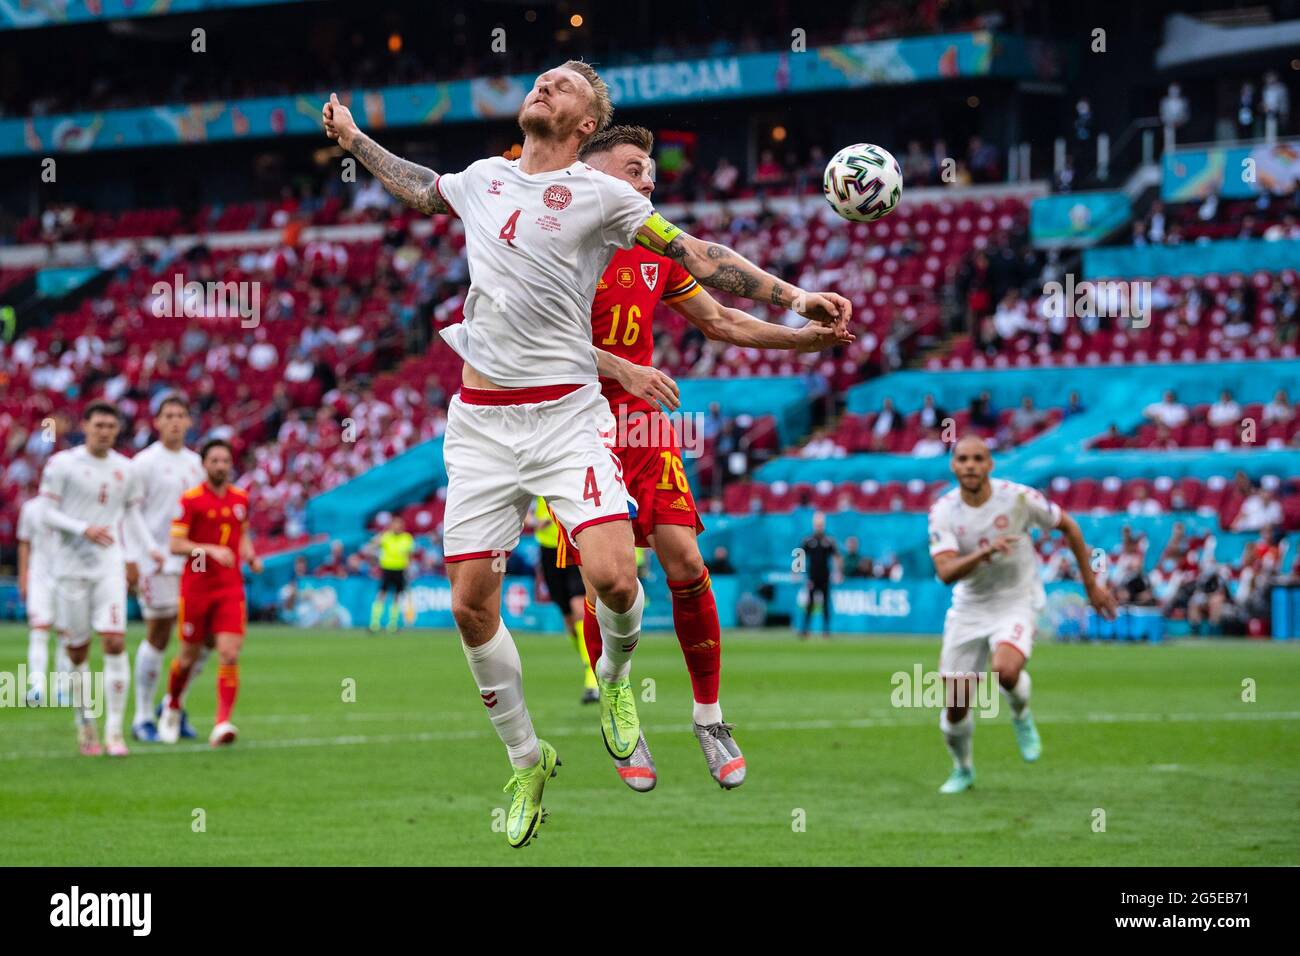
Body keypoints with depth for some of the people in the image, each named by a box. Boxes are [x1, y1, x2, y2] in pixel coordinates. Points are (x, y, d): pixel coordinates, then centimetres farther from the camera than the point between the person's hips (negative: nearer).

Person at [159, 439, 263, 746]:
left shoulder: (240, 498, 9)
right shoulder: (191, 500, -6)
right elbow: (175, 544, -12)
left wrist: (251, 557, 5)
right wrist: (211, 550, -24)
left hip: (231, 588, 3)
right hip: (196, 587, -3)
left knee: (230, 654, -13)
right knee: (189, 656, 8)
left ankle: (222, 723, -16)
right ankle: (172, 707, 35)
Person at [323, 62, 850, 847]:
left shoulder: (601, 194, 1)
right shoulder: (481, 179, 13)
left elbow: (699, 257, 0)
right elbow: (417, 190, 35)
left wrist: (794, 297, -7)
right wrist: (354, 139, 40)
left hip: (567, 413, -4)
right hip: (479, 421, 4)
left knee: (613, 577, -22)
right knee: (471, 604, -1)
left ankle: (616, 676, 13)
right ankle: (527, 761, 18)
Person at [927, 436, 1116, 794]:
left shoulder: (1017, 497, -14)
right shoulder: (943, 512, -10)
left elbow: (1068, 526, 2)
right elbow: (946, 572, -23)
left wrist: (1091, 584, 7)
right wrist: (985, 552, -41)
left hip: (1016, 605, -2)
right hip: (968, 610, 2)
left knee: (1005, 671, -33)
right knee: (955, 707, 1)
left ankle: (1021, 715, 2)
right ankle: (963, 770, 30)